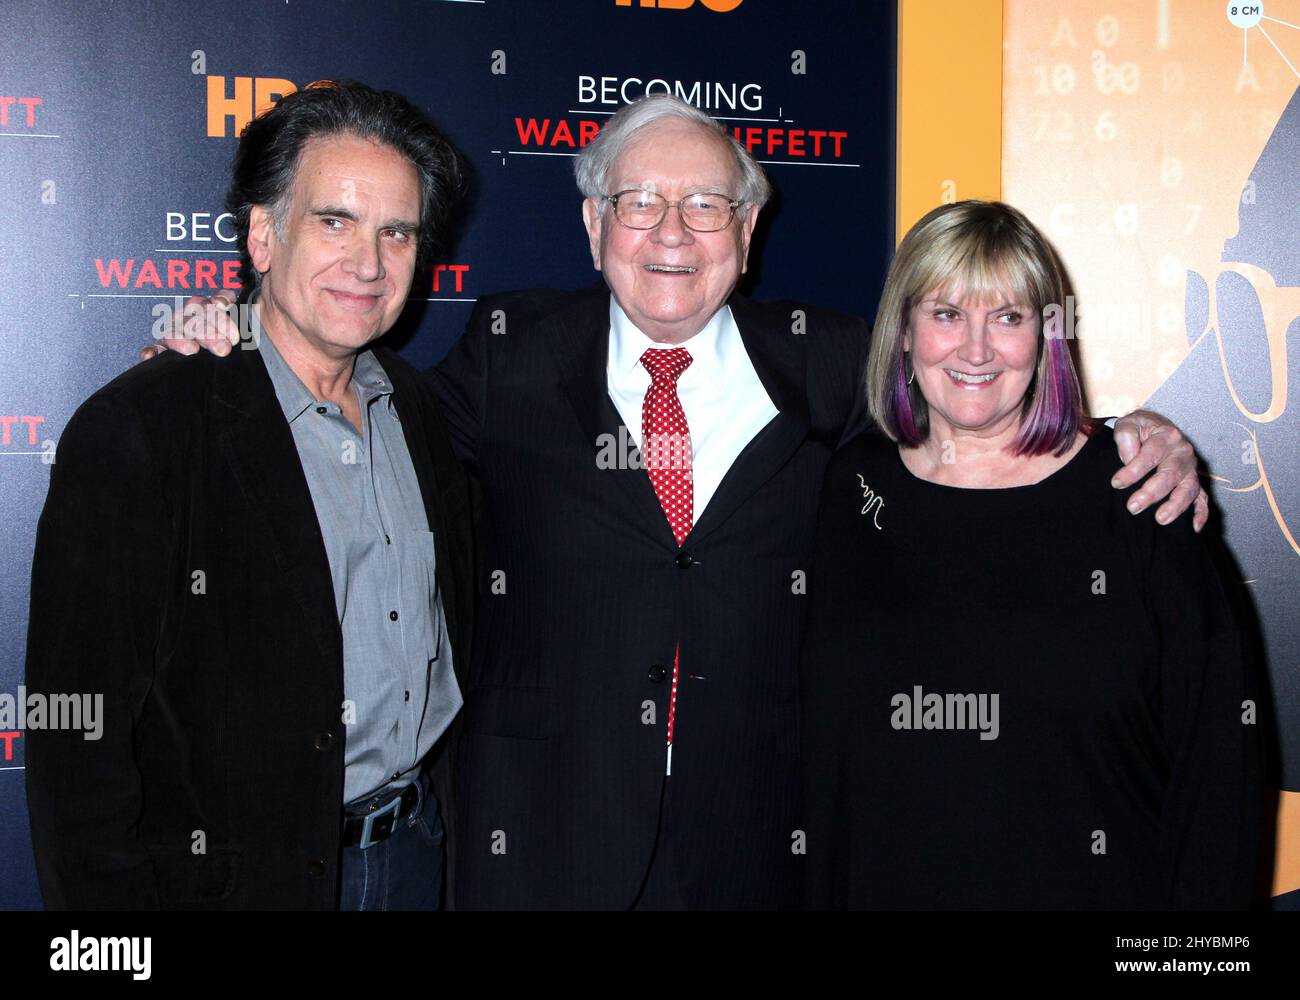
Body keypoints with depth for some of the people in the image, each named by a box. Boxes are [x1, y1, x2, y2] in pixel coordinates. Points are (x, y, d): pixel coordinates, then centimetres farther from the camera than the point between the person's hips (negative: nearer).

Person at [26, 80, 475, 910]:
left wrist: (463, 829, 8)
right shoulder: (136, 432, -16)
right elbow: (77, 736, -16)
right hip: (243, 874, -5)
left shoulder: (421, 412, 4)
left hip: (424, 851, 6)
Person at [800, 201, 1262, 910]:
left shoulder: (1130, 492, -9)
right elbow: (812, 741, 4)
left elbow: (1214, 743, -7)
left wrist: (1197, 927, -11)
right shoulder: (847, 486, -2)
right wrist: (819, 895, 0)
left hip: (1091, 888, -1)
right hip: (878, 888, 2)